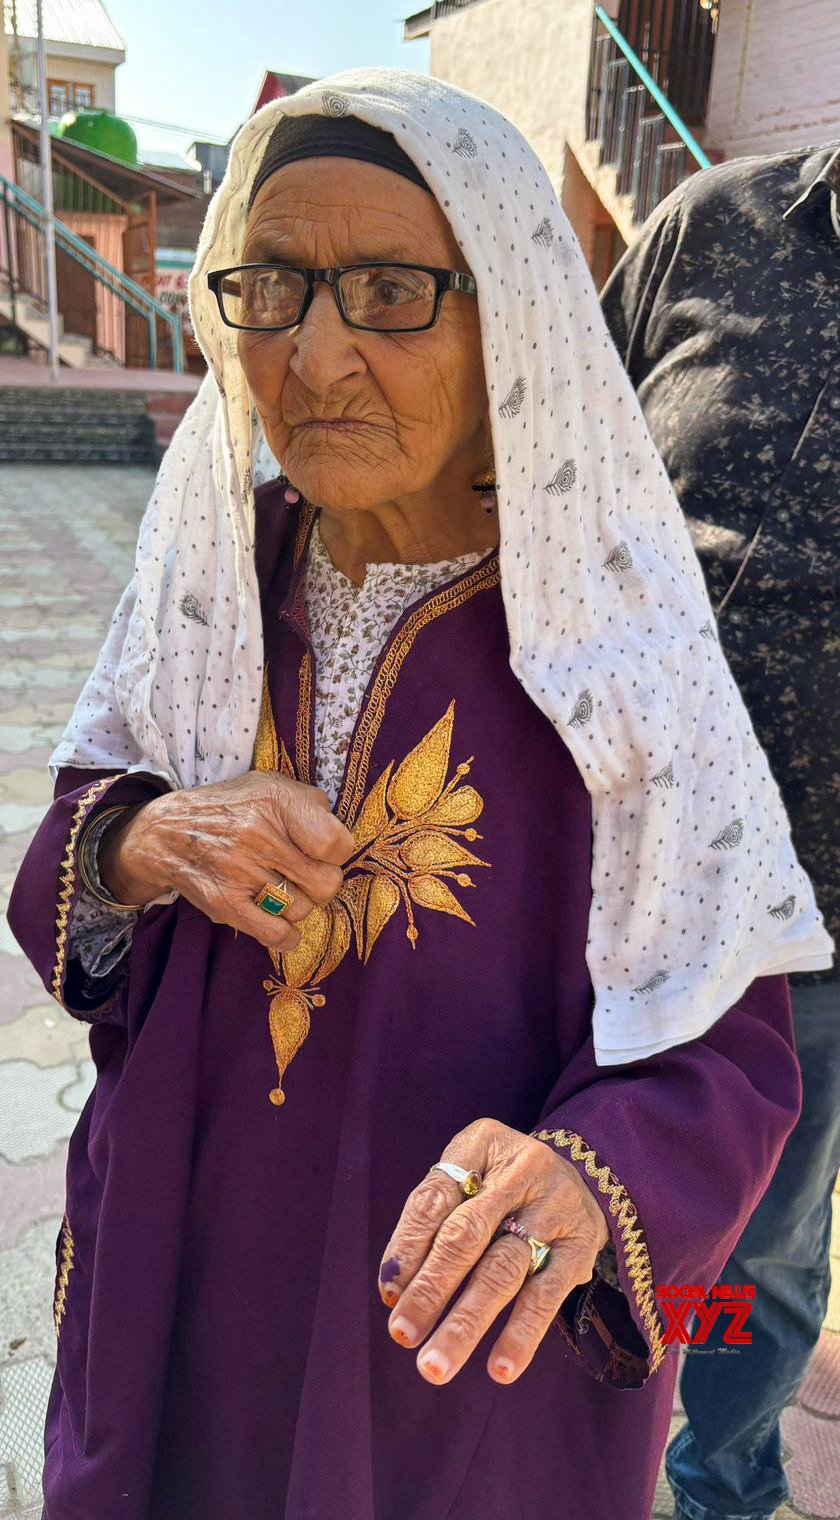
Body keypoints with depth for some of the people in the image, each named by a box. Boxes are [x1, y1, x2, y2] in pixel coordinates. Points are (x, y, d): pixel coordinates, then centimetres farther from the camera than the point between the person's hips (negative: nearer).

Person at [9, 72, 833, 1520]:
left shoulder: (610, 642, -19)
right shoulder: (218, 573, -6)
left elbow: (722, 1046, -15)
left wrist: (587, 1177, -36)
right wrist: (134, 847, -21)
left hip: (466, 1335, -3)